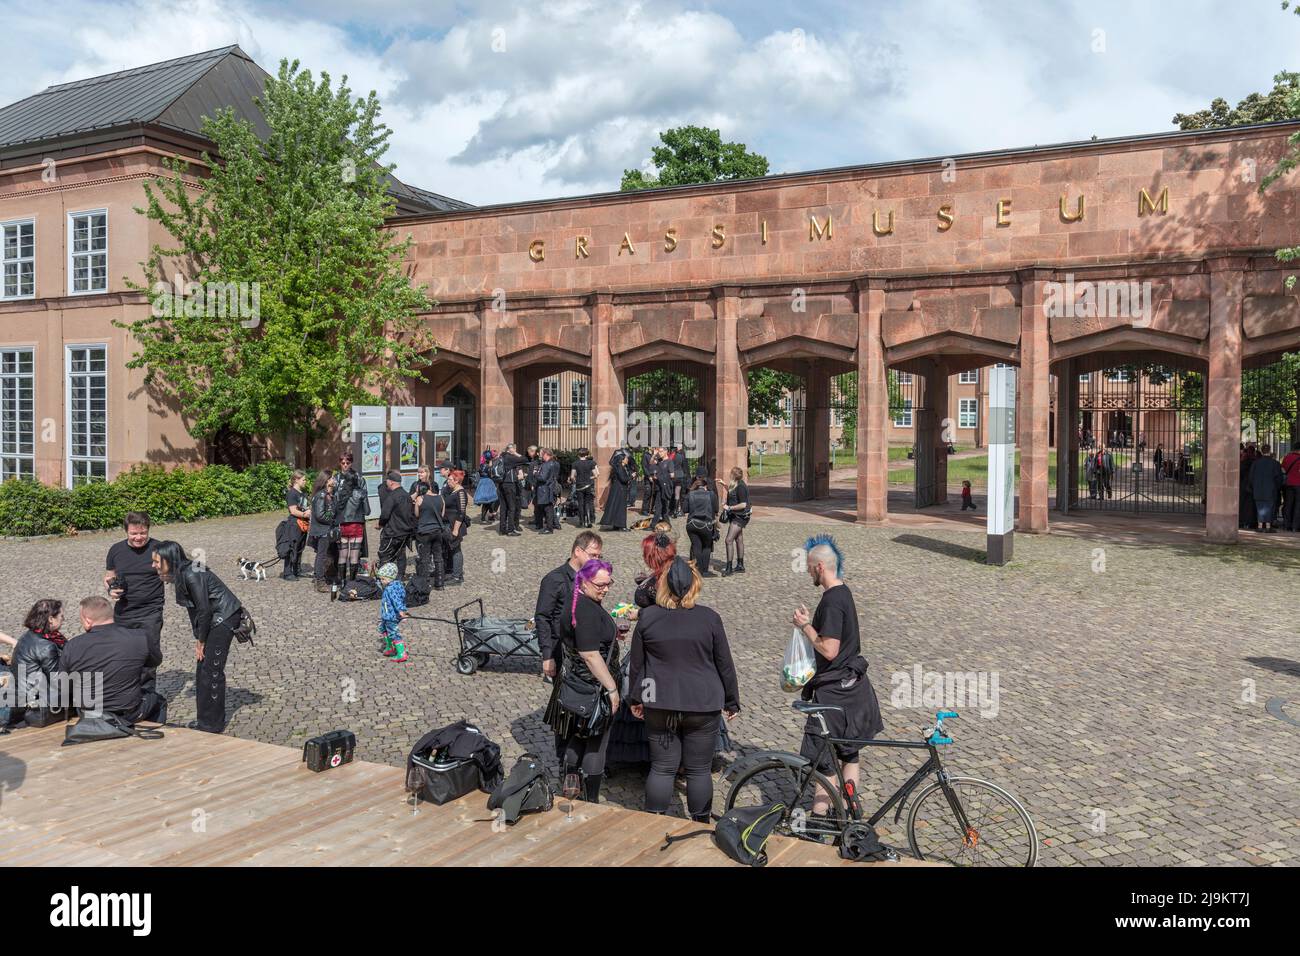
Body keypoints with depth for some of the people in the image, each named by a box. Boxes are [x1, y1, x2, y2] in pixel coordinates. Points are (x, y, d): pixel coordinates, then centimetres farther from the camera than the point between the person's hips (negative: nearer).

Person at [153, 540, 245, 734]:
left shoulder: (191, 575, -23)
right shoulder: (180, 574, 6)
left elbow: (204, 610, -21)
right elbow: (195, 609, 11)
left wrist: (201, 641, -11)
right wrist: (198, 639, 8)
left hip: (224, 618, -9)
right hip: (214, 620, 9)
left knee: (211, 669, -6)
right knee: (202, 668, 11)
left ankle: (212, 724, 2)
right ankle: (205, 719, 21)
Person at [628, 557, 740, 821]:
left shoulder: (648, 617, -3)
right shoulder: (709, 618, -7)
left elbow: (637, 663, 4)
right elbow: (725, 664, -1)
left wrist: (635, 698, 17)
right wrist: (732, 701, 10)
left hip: (659, 705, 2)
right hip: (702, 706, -1)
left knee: (662, 768, 11)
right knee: (699, 770, 10)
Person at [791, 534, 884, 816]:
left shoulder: (832, 601, -22)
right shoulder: (844, 592, 9)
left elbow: (829, 650, -25)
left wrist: (805, 626, -14)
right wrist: (810, 623, 9)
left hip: (833, 692, -10)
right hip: (852, 686, 10)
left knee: (821, 760, -3)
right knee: (849, 754, 17)